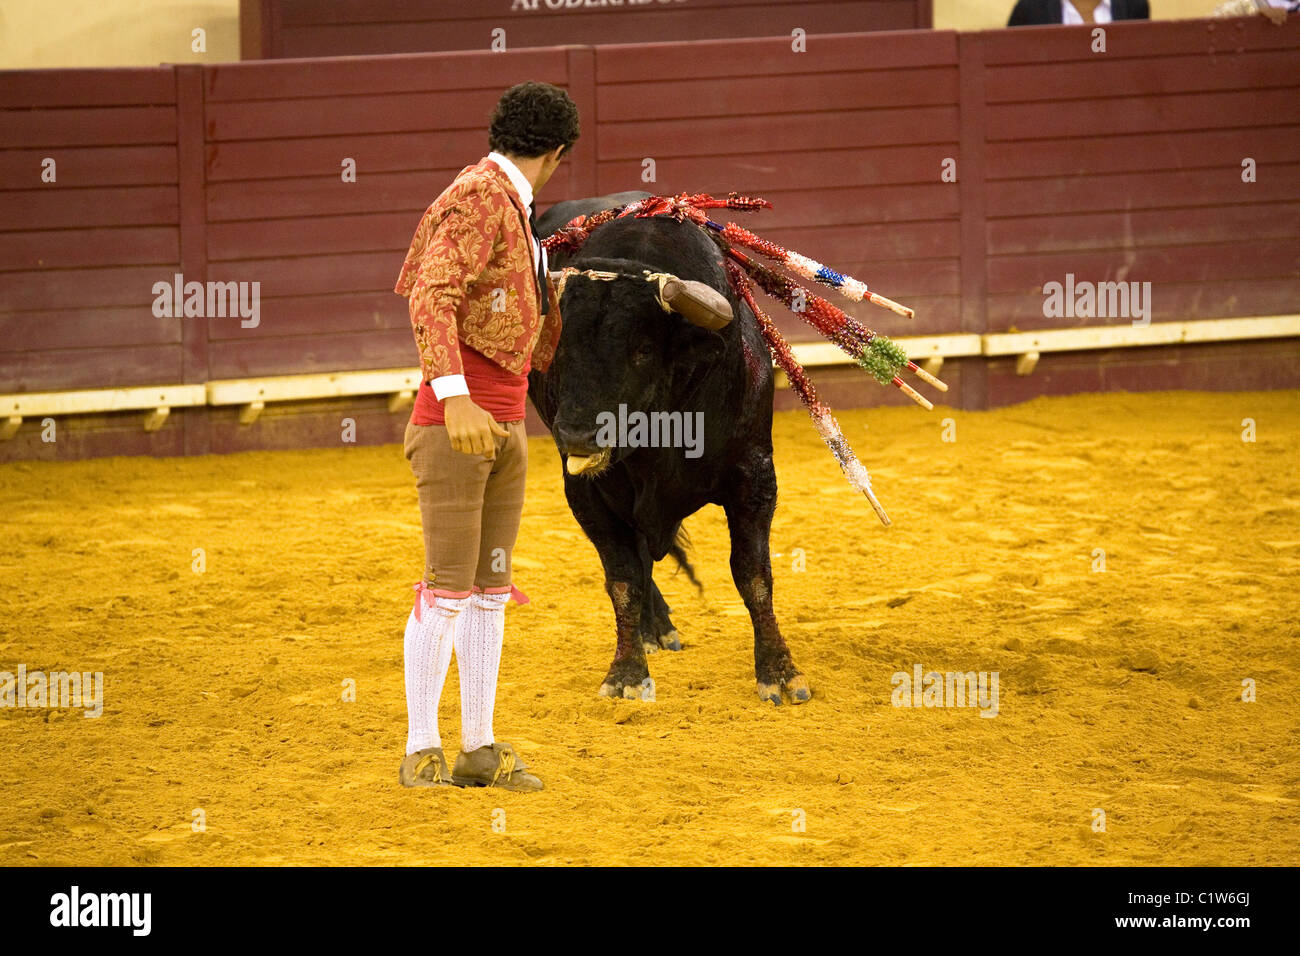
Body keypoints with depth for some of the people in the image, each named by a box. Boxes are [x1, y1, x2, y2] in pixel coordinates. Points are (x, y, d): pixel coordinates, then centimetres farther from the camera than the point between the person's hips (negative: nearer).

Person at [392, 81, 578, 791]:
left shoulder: (513, 206, 16)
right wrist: (456, 398, -33)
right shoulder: (480, 199, -12)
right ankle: (422, 753, -5)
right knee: (448, 588, -9)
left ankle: (479, 750, 12)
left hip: (507, 426, 9)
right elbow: (431, 299, -24)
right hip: (454, 421, -9)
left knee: (490, 590, 8)